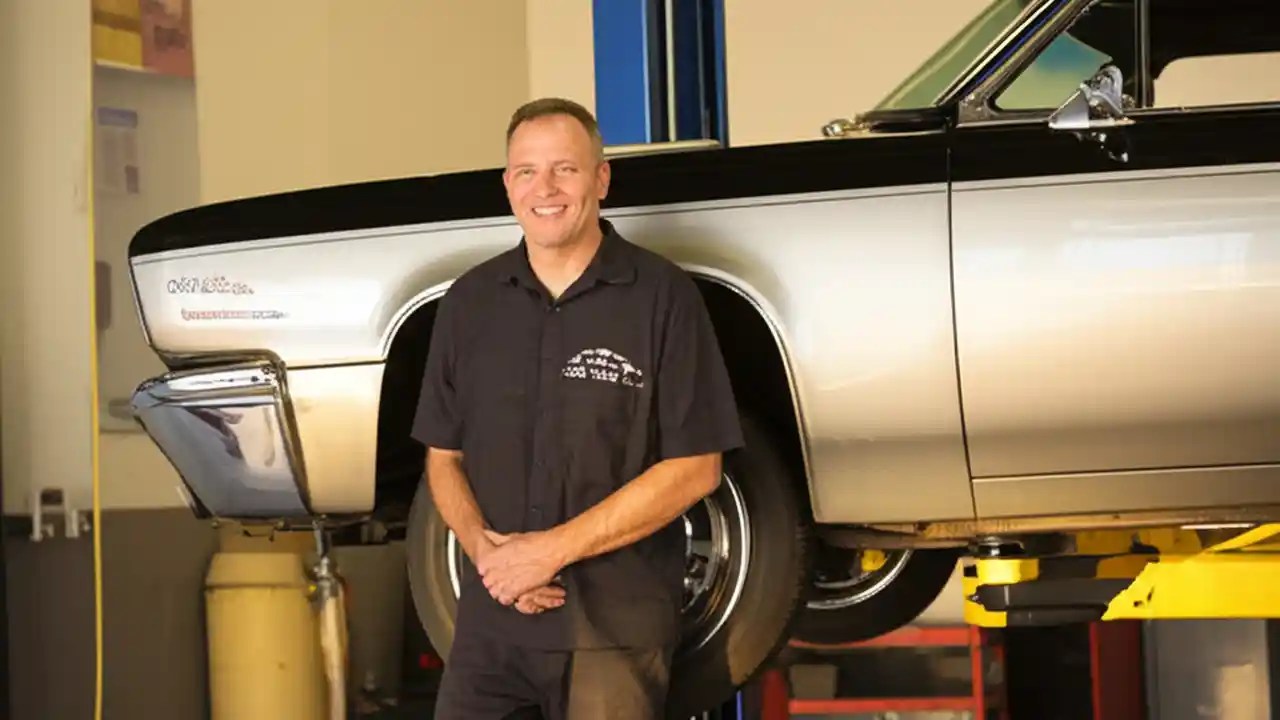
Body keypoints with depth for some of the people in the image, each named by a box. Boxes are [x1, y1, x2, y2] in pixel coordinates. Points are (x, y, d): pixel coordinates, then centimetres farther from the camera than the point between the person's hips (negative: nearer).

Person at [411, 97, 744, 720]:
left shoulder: (662, 296, -6)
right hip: (490, 617, 3)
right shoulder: (470, 302, 7)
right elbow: (443, 458, 10)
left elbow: (694, 470, -9)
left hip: (617, 624, -3)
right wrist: (485, 550, -10)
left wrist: (553, 549, -14)